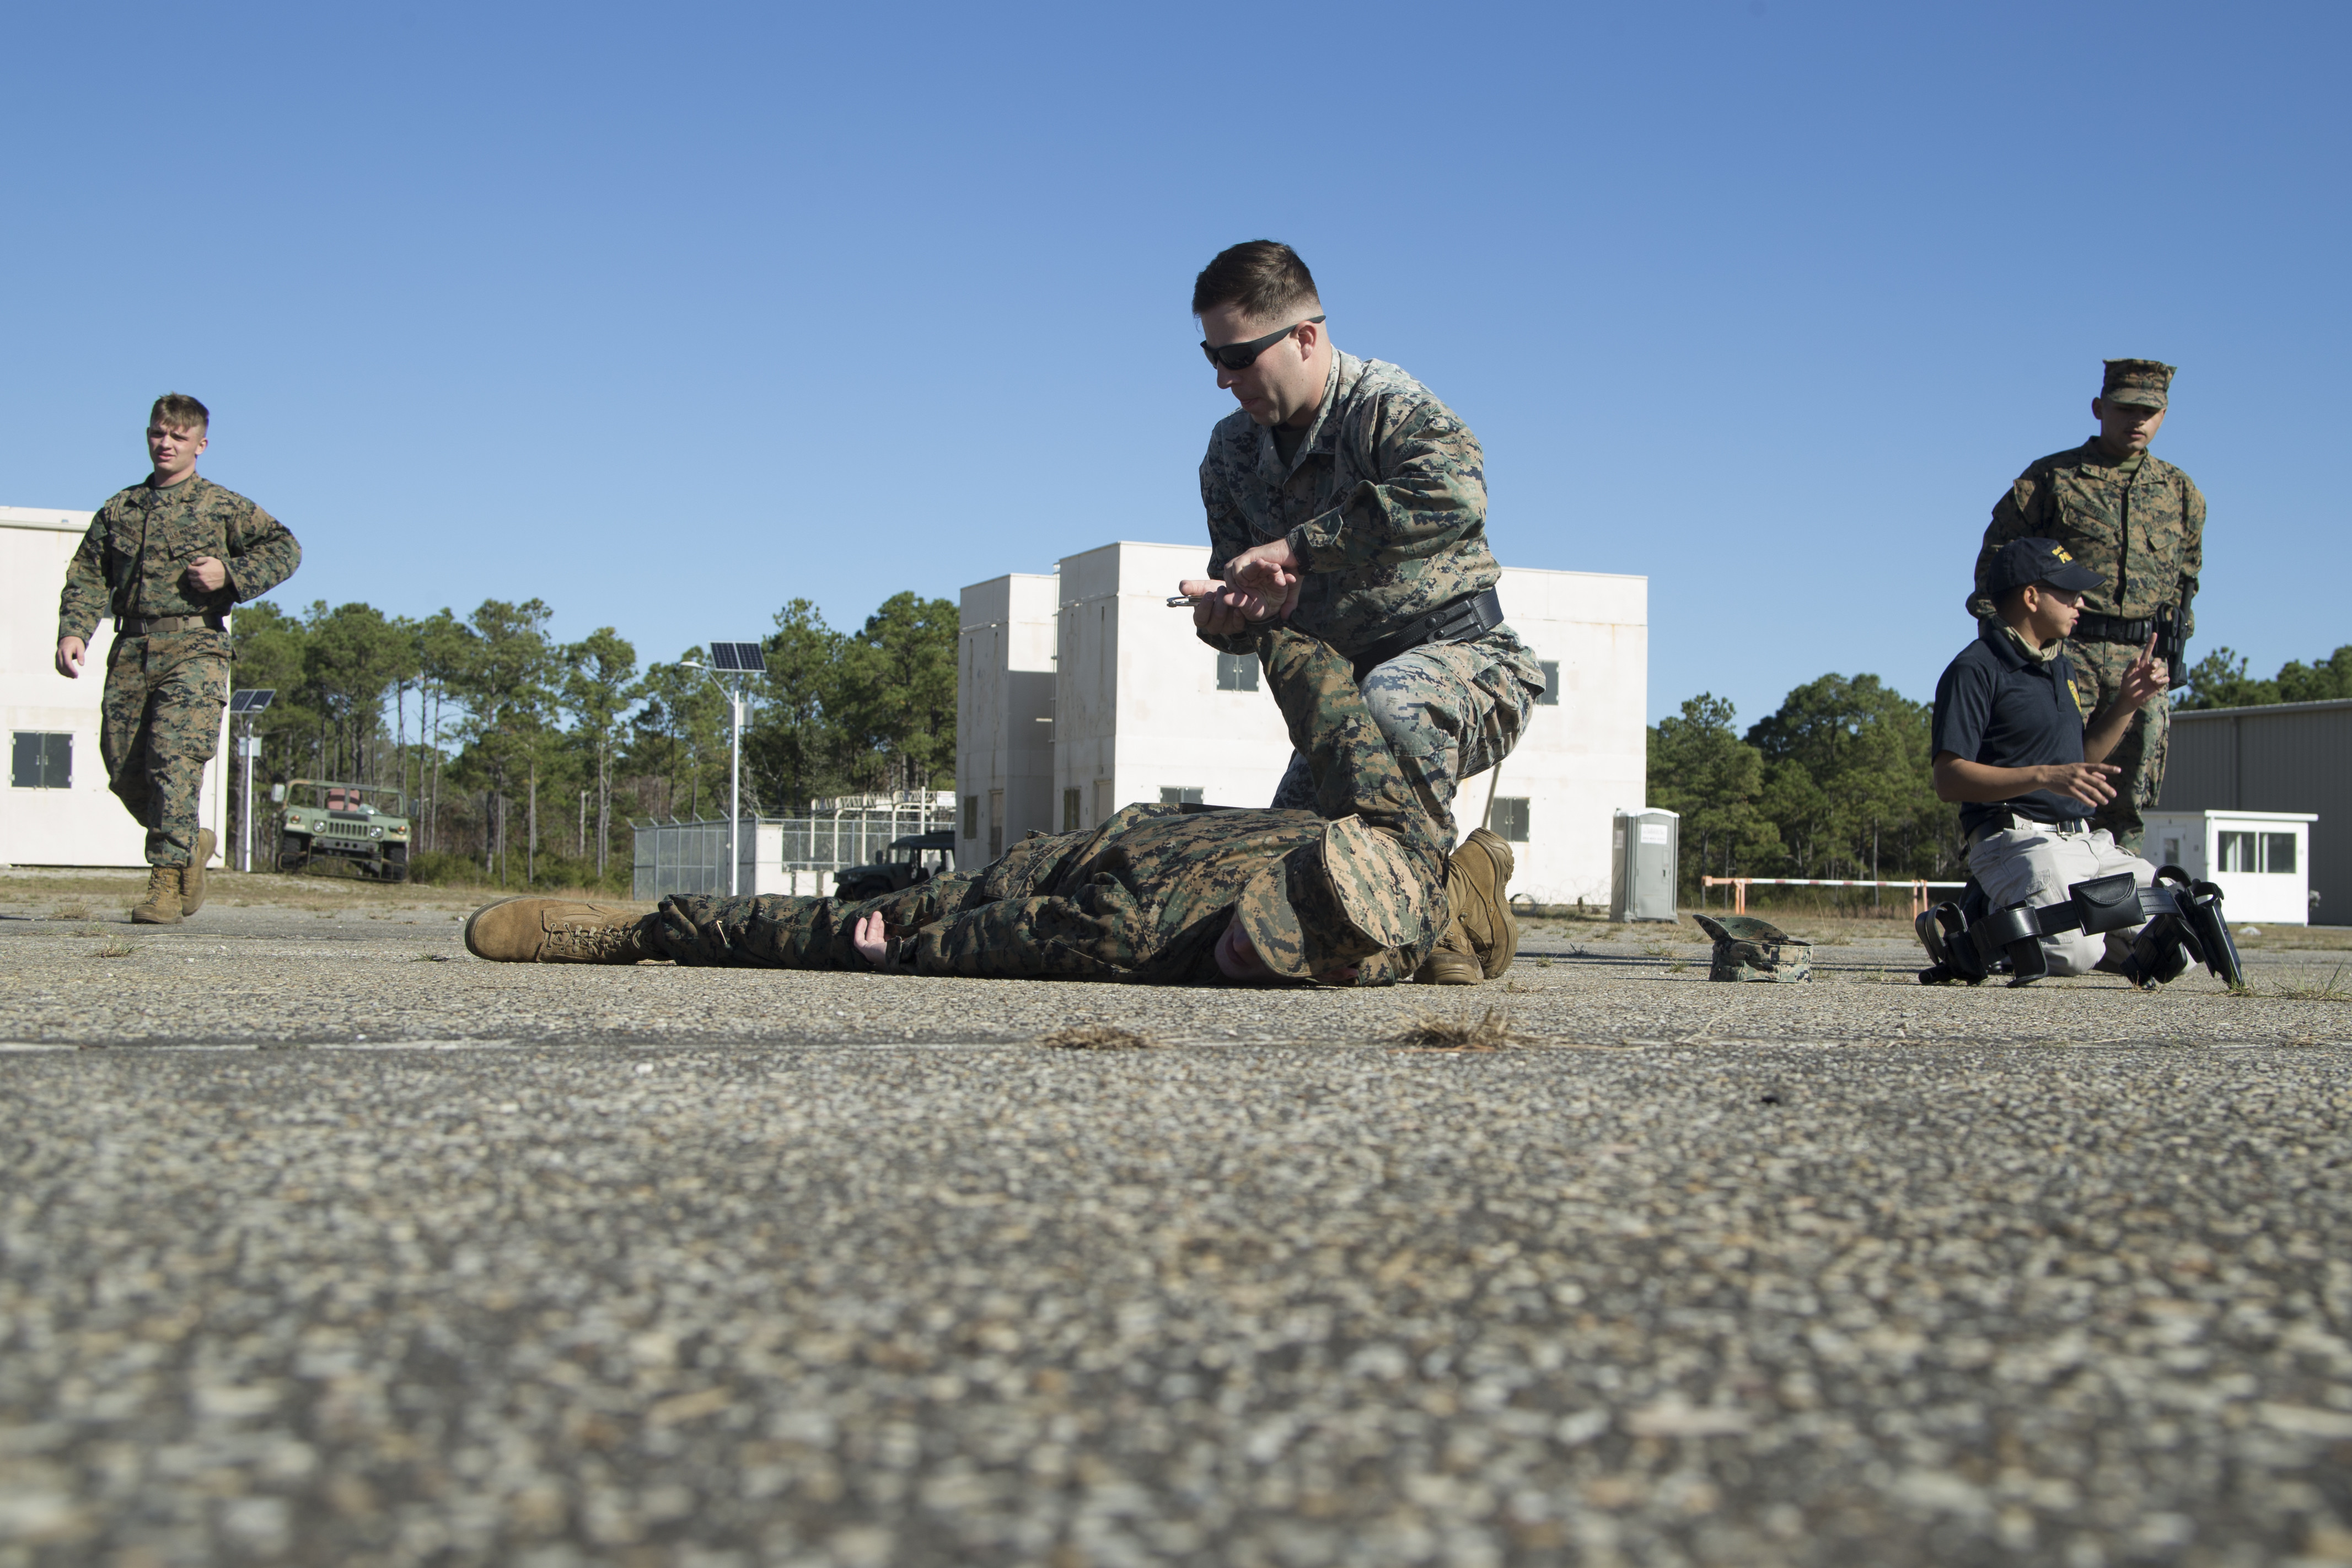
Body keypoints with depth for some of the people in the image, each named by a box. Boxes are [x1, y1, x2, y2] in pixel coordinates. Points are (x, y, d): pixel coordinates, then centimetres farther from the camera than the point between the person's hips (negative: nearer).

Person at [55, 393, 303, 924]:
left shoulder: (222, 506, 6)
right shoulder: (120, 508, 18)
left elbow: (285, 548, 4)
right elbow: (88, 575, 15)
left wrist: (230, 574, -10)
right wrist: (73, 631, 0)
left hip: (193, 647, -5)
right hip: (131, 650, 5)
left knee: (175, 761, -17)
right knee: (123, 767, 4)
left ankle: (167, 882, -16)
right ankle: (191, 845, 27)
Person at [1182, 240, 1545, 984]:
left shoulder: (1386, 406, -18)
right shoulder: (1232, 451, 6)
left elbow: (1456, 494, -42)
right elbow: (1246, 593, 9)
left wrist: (1297, 546, -39)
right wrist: (1221, 610, -18)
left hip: (1466, 657, -7)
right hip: (1339, 687, 7)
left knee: (1393, 696, -40)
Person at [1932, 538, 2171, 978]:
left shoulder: (2062, 665, 21)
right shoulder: (1975, 670, -7)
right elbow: (1949, 780, -15)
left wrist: (2126, 704, 12)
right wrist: (2045, 777, -25)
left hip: (2087, 840, 8)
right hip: (2016, 838, -8)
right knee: (2076, 952, -31)